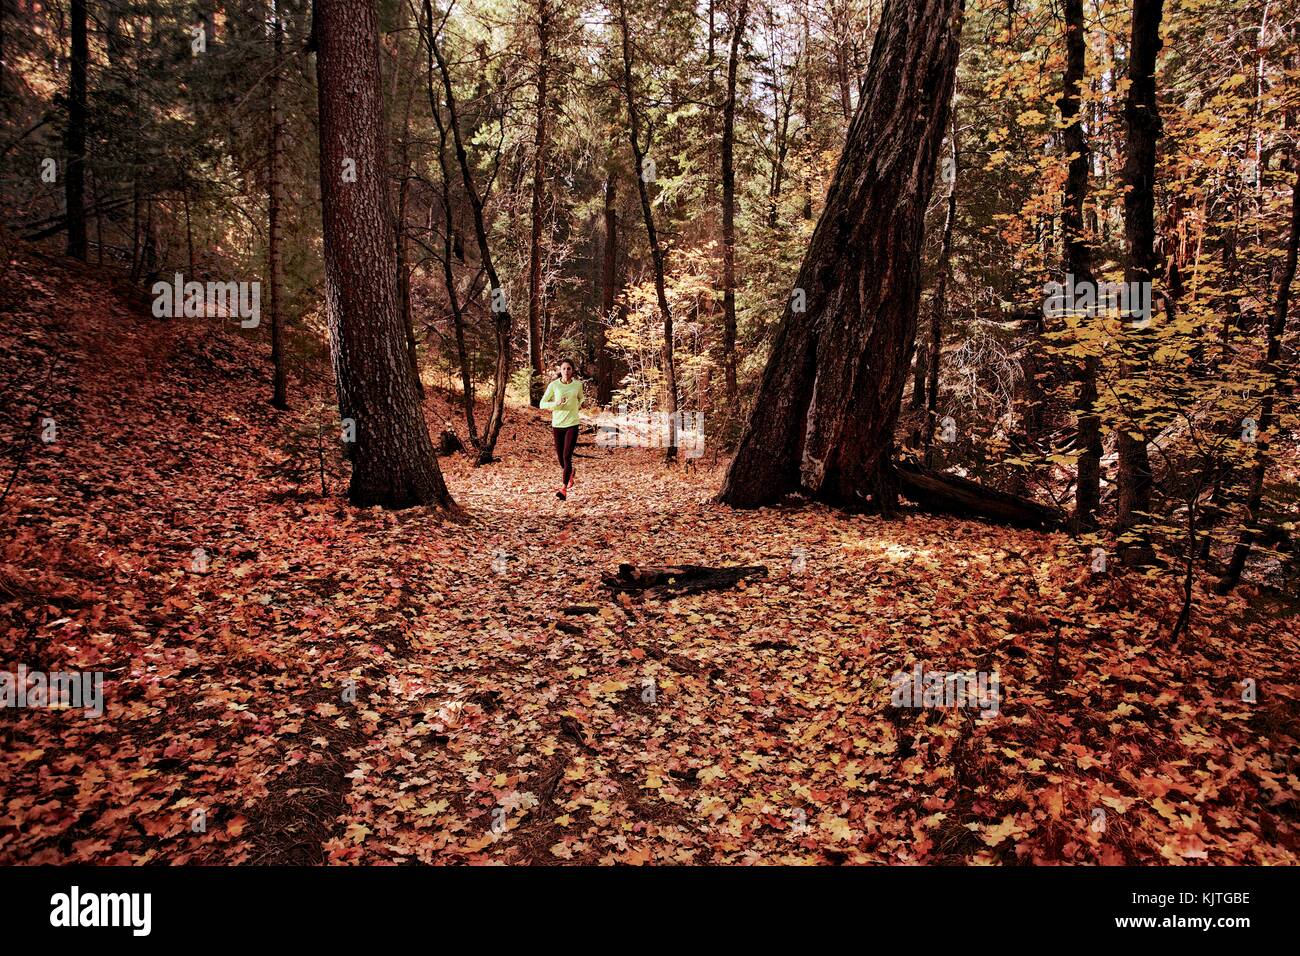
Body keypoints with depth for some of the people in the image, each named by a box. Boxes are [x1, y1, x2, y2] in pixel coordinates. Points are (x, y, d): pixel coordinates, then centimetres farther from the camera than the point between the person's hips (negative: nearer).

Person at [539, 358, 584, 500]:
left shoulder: (578, 384, 1)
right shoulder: (554, 385, -3)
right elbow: (542, 404, -1)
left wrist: (576, 407, 4)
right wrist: (556, 404, -18)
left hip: (572, 424, -1)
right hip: (557, 424, 1)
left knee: (567, 456, -12)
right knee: (560, 456, 11)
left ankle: (564, 489, -13)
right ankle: (570, 473, 44)